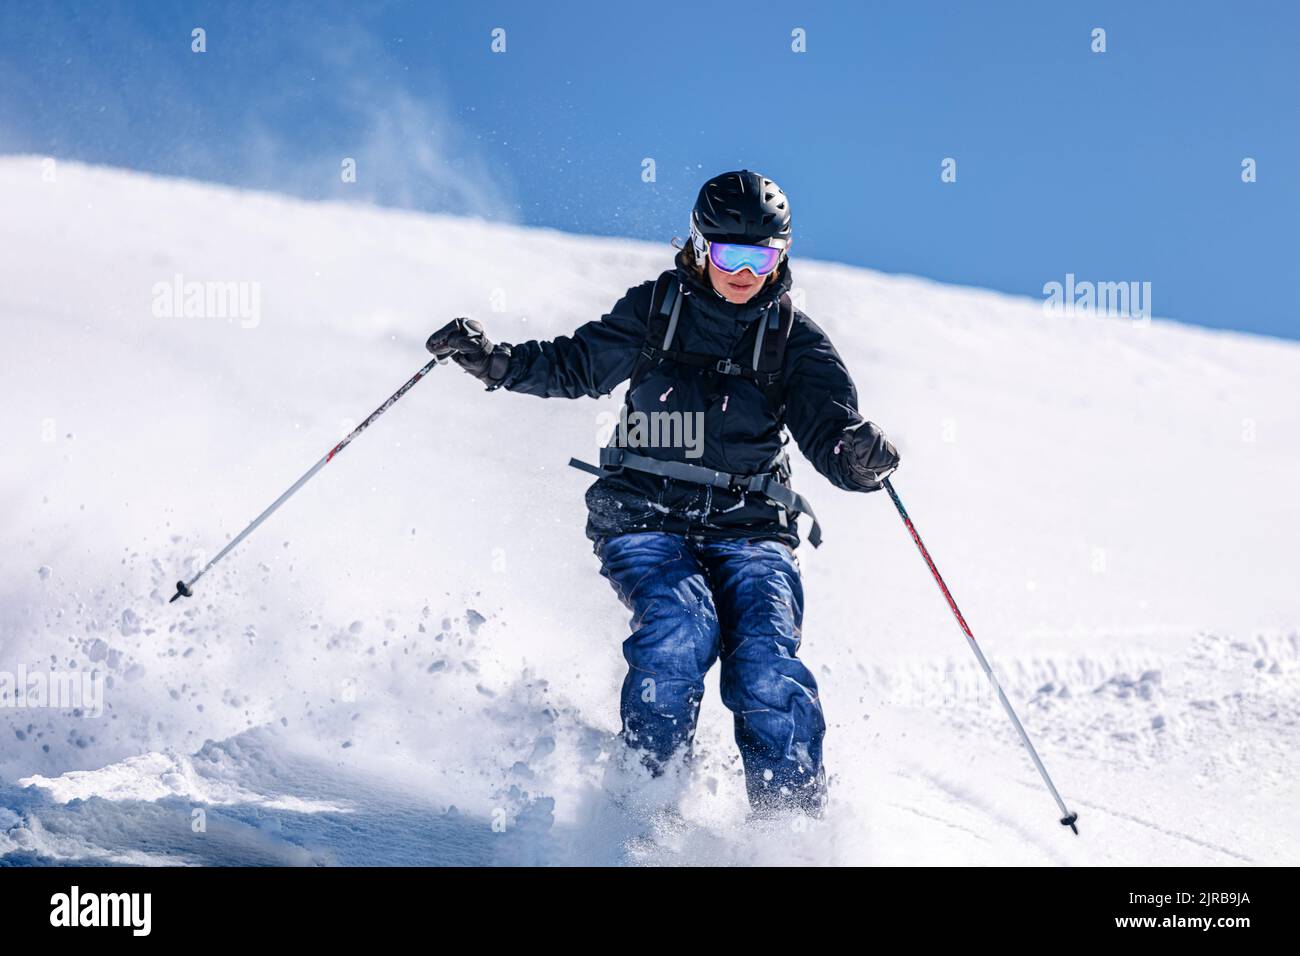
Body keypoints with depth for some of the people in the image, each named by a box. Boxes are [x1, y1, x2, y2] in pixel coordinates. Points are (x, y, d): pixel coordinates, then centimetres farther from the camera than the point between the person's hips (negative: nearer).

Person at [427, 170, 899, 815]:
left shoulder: (794, 338, 6)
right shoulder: (656, 308, 6)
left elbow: (830, 429, -2)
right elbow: (575, 366, 13)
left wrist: (860, 455, -26)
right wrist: (494, 361, -3)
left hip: (750, 527, 1)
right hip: (645, 518, 0)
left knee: (766, 656, -21)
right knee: (681, 623, -28)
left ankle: (793, 819, -13)